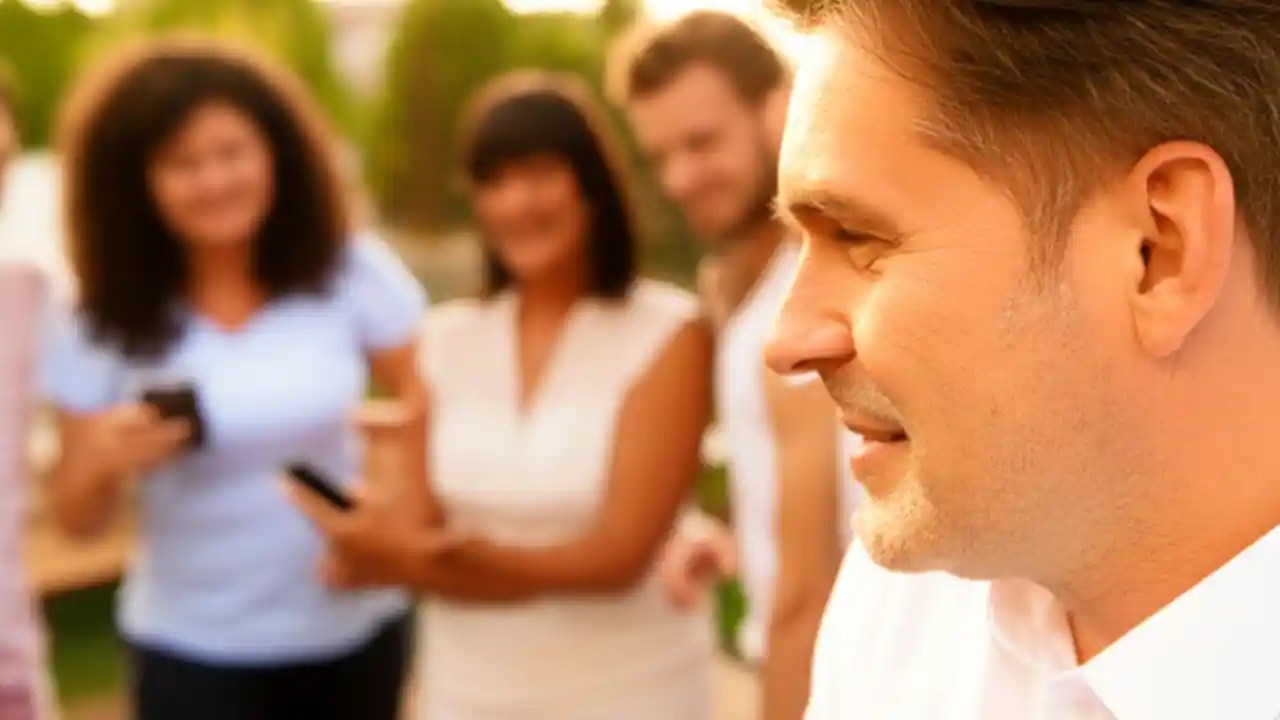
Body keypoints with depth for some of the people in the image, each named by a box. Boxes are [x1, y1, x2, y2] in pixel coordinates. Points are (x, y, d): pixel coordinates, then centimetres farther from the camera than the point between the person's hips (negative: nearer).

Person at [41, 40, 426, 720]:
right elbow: (77, 517, -1)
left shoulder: (353, 271, -9)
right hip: (193, 650, -1)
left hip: (356, 630, 1)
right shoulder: (103, 321, -8)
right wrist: (108, 463, -22)